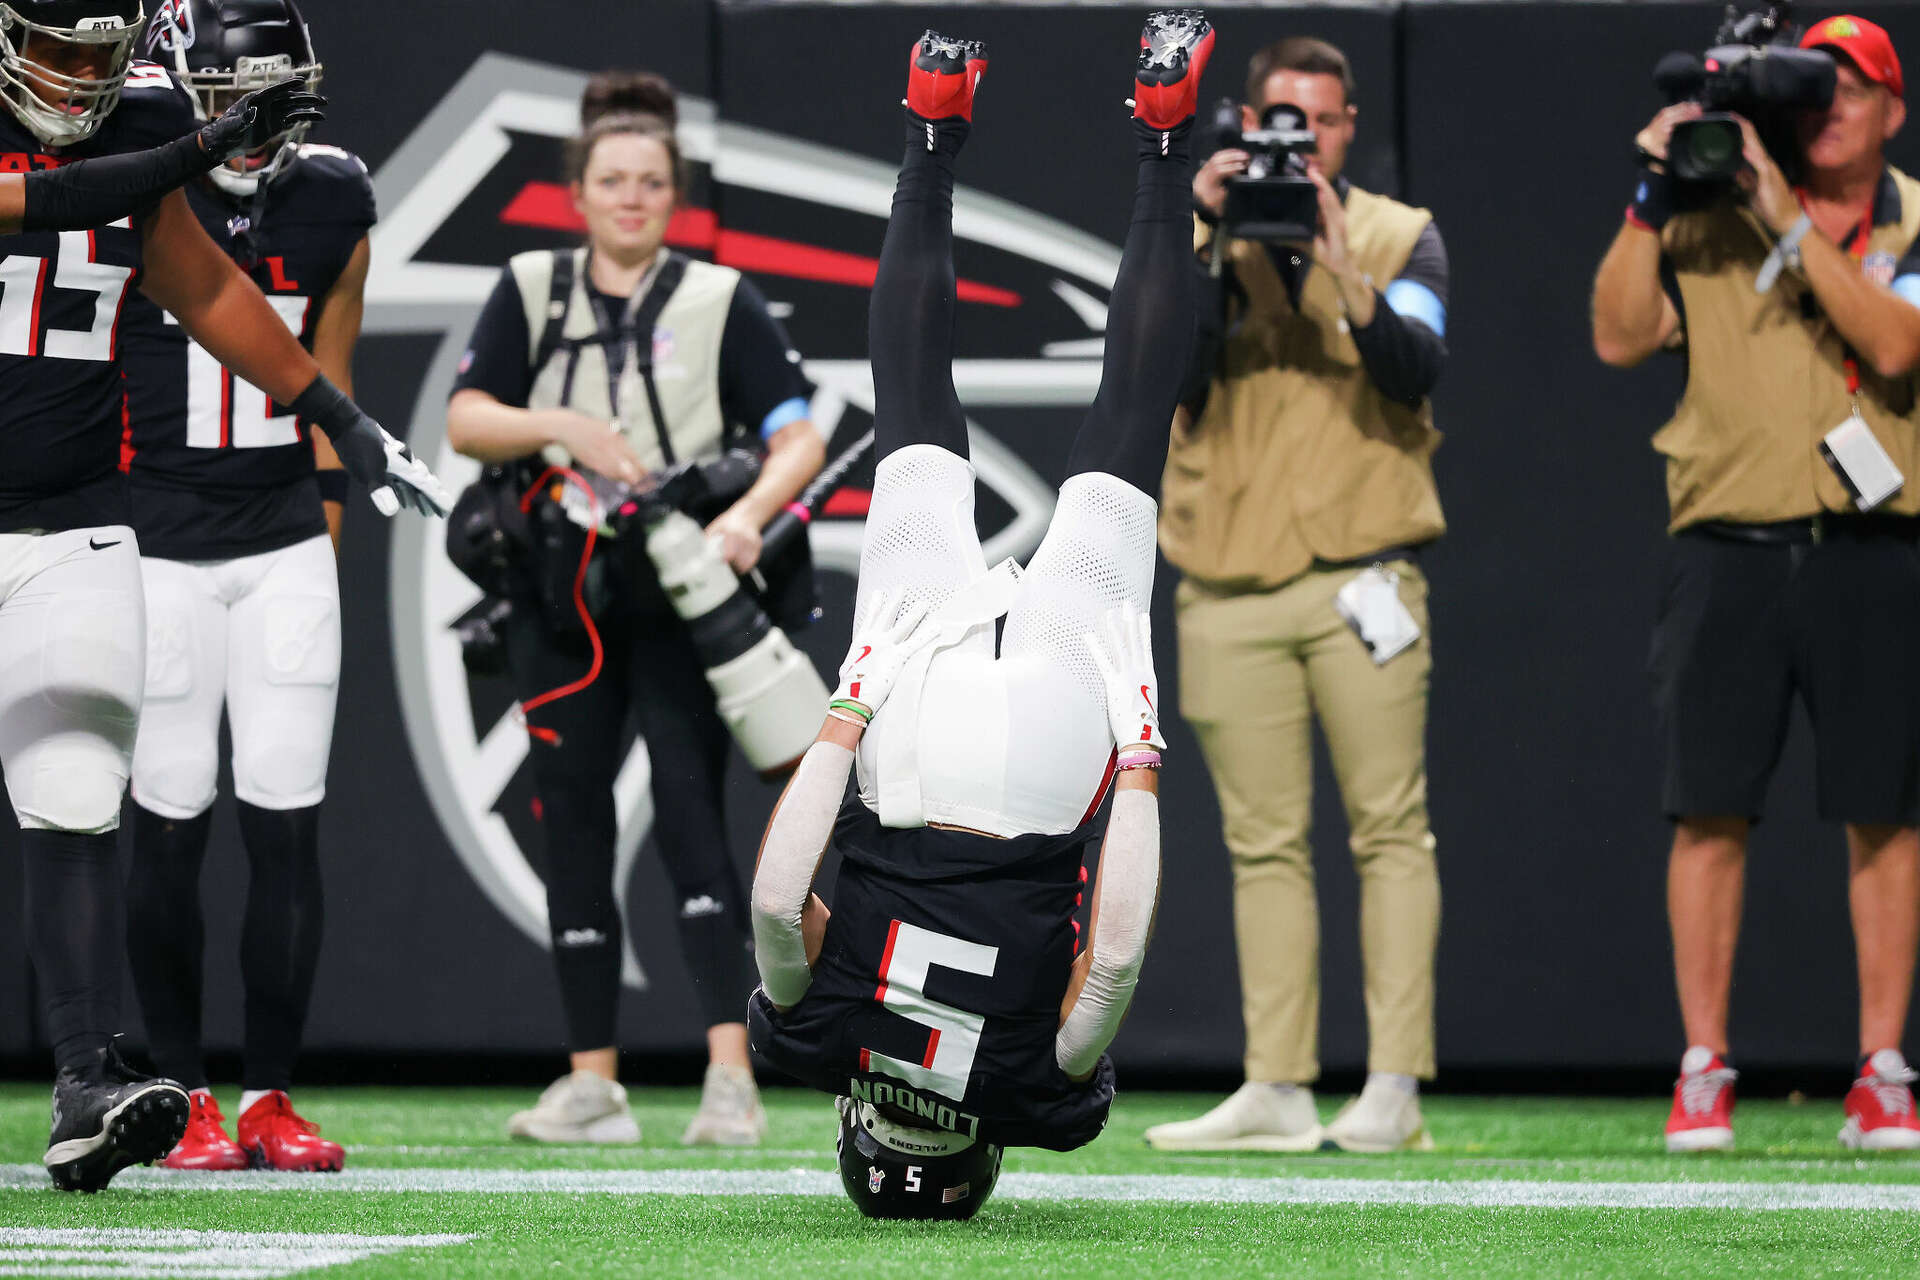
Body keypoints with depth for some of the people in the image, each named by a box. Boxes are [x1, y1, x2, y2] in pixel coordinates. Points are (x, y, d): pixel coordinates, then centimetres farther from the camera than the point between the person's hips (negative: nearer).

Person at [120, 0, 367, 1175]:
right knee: (171, 825, -2)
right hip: (157, 545, -3)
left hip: (286, 549, 3)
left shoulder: (334, 205, 4)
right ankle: (184, 1099, 7)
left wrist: (324, 530, 12)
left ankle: (271, 1098, 5)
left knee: (289, 824, -1)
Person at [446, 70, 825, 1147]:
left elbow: (800, 438, -5)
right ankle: (593, 1085, 11)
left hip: (680, 601, -3)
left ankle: (731, 1077, -20)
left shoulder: (720, 300, 3)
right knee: (573, 826, 5)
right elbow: (465, 420, 1)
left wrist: (748, 512, -24)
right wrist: (565, 429, -16)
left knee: (691, 815, -14)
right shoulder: (533, 292, 9)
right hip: (560, 600, 3)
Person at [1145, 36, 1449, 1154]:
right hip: (1230, 589, 2)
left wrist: (1341, 275, -20)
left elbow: (1419, 369, -7)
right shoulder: (1200, 239, 13)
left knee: (1390, 830, -7)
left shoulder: (1399, 237, 9)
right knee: (1266, 844, 2)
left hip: (1361, 576, -2)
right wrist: (1206, 235, -13)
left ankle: (1395, 1086, -7)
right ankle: (1279, 1090, 2)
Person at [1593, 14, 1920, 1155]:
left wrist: (1791, 220, -16)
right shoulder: (1713, 218, 10)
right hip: (1728, 548, 1)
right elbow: (1620, 336, 3)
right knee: (1710, 808, -2)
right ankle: (1704, 1071, 3)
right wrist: (1650, 203, -7)